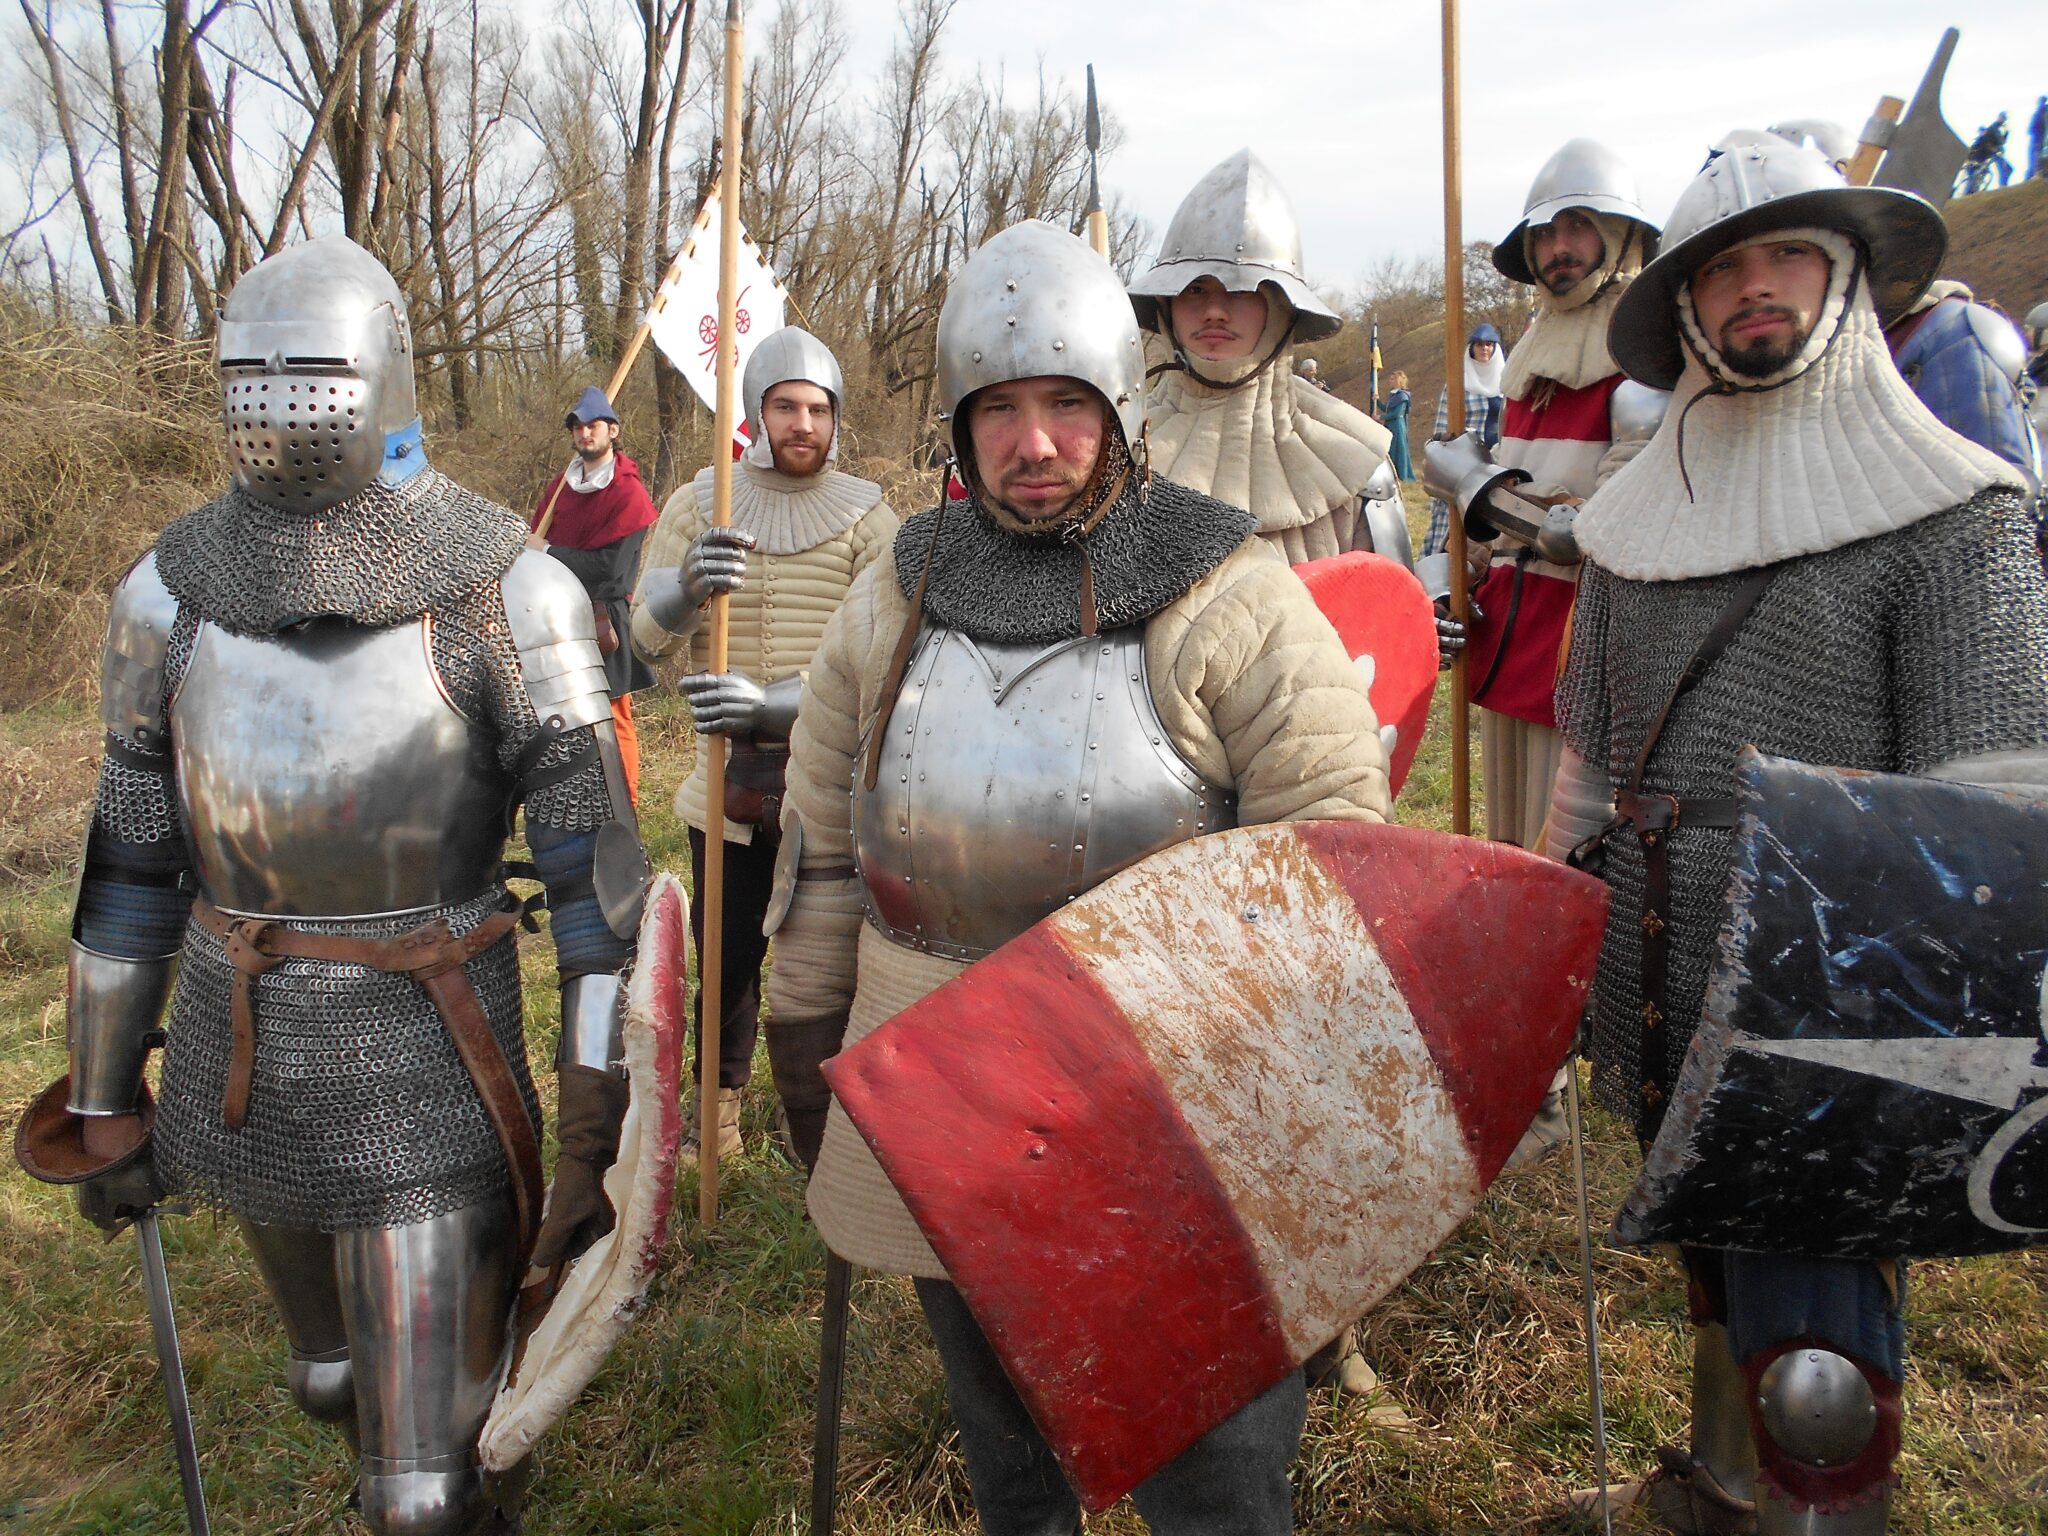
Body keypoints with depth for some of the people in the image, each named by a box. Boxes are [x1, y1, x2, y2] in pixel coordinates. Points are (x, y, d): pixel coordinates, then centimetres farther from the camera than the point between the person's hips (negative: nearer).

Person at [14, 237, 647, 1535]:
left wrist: (602, 1120, -15)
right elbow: (133, 857, 6)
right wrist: (104, 1101, 11)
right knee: (336, 1374, 28)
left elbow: (594, 857, -14)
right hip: (242, 1045, 5)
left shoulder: (505, 590, -16)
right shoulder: (174, 590, -2)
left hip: (427, 1053, -5)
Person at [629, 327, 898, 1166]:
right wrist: (686, 586, -25)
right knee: (726, 951, 13)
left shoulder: (865, 517, -2)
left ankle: (816, 1119, 27)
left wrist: (773, 705, -28)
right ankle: (722, 1090, 36)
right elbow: (646, 634, -1)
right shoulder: (697, 506, 5)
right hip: (727, 781, 2)